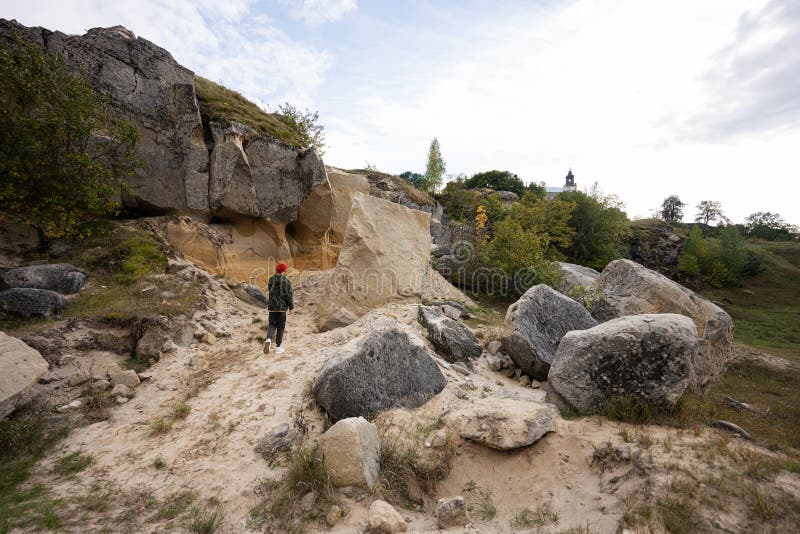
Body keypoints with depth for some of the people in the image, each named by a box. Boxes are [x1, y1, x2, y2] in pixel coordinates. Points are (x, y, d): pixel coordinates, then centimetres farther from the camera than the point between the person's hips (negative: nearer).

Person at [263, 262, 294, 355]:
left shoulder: (271, 280, 3)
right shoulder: (286, 281, -11)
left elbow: (270, 291, 15)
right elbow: (289, 295, -12)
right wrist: (291, 307, -3)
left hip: (272, 306, 3)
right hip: (282, 307, -3)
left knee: (272, 324, 12)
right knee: (280, 327, 7)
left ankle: (269, 339, -16)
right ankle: (278, 347, 12)